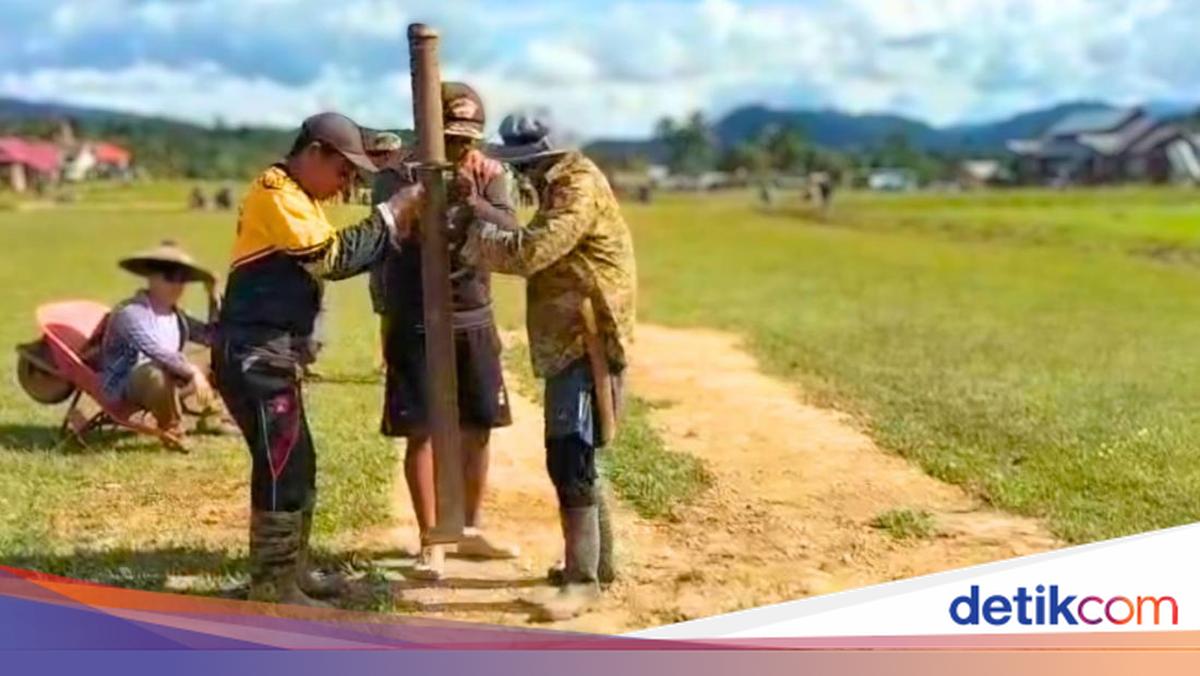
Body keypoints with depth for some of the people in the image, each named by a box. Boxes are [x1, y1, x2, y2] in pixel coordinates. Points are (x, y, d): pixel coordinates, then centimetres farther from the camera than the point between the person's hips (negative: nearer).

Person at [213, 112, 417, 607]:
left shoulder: (295, 197, 20)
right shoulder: (276, 191, -12)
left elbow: (329, 261, 14)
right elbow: (334, 258, -19)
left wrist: (396, 222, 4)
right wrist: (393, 212, -12)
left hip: (274, 353, 11)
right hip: (256, 354, -11)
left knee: (298, 465, 17)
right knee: (282, 469, -7)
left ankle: (291, 572, 29)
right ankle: (273, 589, 2)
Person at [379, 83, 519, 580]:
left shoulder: (489, 174, -1)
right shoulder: (401, 175, -8)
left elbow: (511, 233, -14)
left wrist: (474, 203, -32)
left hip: (474, 321, 4)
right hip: (417, 323, -3)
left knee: (477, 428, 12)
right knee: (422, 431, -3)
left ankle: (470, 530, 28)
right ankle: (431, 543, 8)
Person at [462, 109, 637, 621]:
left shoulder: (579, 187, -15)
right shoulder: (560, 187, 18)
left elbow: (530, 252, -26)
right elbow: (534, 250, 15)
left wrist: (475, 237, -11)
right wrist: (487, 223, 2)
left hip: (587, 344, -11)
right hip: (568, 342, 11)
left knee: (569, 460, -12)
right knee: (572, 456, 17)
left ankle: (583, 579, -7)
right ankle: (597, 559, 29)